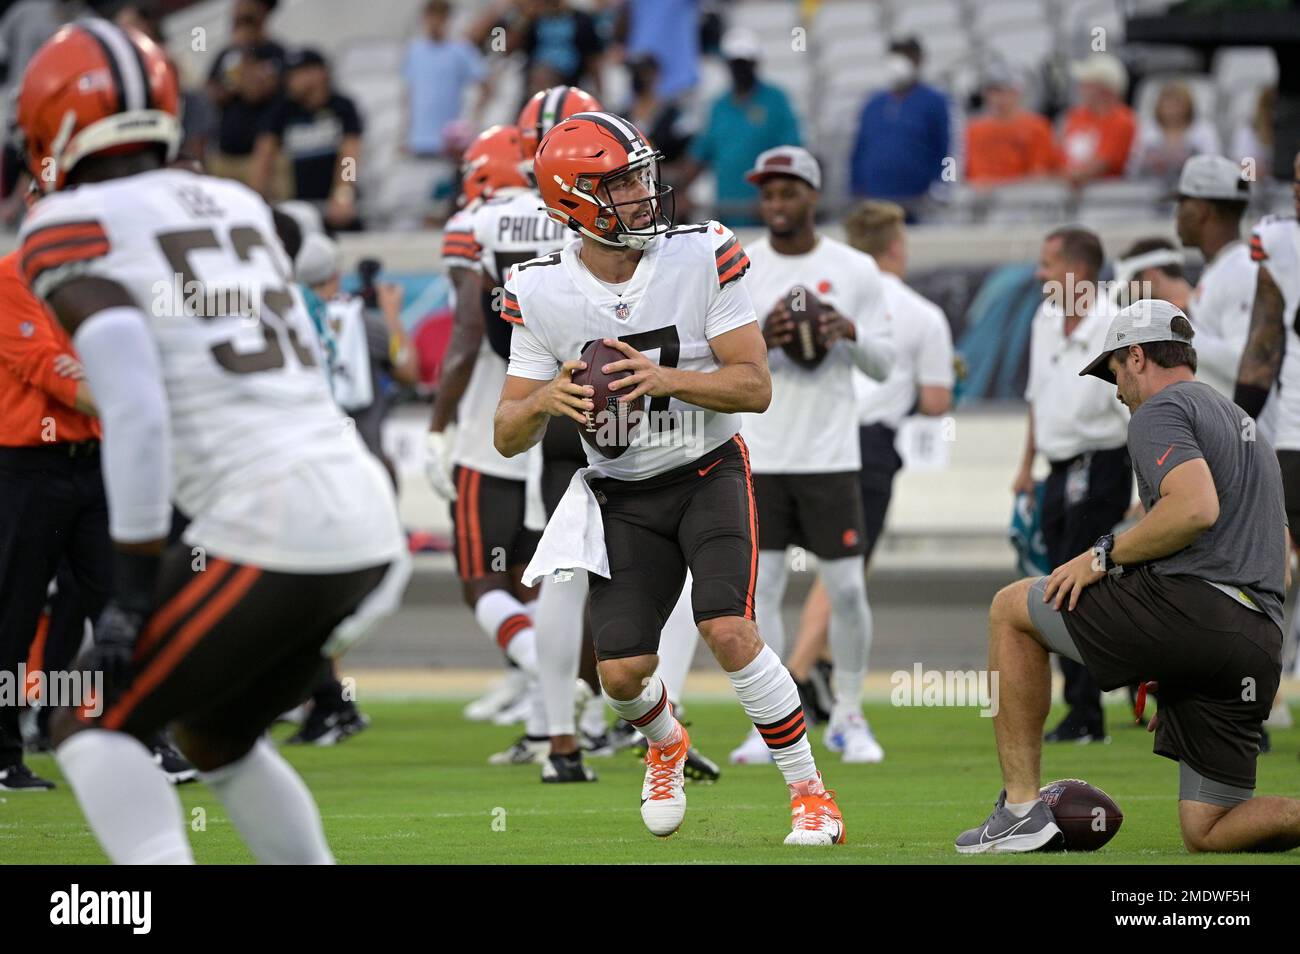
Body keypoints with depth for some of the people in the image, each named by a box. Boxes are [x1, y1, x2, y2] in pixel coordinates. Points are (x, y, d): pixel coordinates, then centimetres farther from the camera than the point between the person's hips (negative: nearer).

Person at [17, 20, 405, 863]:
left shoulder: (73, 229, -3)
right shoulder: (239, 206, 20)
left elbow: (138, 410, -14)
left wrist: (132, 584, -11)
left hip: (270, 533, -7)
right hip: (370, 523, 7)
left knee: (90, 724, 5)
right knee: (213, 733, 26)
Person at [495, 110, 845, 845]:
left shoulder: (702, 257, -15)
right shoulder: (542, 294, -10)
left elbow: (756, 386, -14)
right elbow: (509, 436, -5)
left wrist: (666, 379, -30)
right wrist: (545, 401, -28)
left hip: (709, 476, -2)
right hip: (622, 499, 2)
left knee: (730, 631, -22)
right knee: (623, 672, -5)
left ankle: (811, 794, -5)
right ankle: (666, 746, 33)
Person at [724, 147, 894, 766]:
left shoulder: (853, 270, 3)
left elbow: (883, 363, 5)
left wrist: (850, 332, -14)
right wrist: (759, 341, -16)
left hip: (830, 454, 0)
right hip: (758, 454, 1)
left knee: (846, 587, -2)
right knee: (759, 587, -4)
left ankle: (848, 716, 15)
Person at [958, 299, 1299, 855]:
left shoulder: (1160, 410, 1)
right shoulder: (1245, 422, 31)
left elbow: (1197, 509, -20)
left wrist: (1104, 556, -6)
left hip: (1188, 600, -8)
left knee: (1011, 609, 12)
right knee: (1206, 834, 9)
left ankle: (1021, 805, 3)